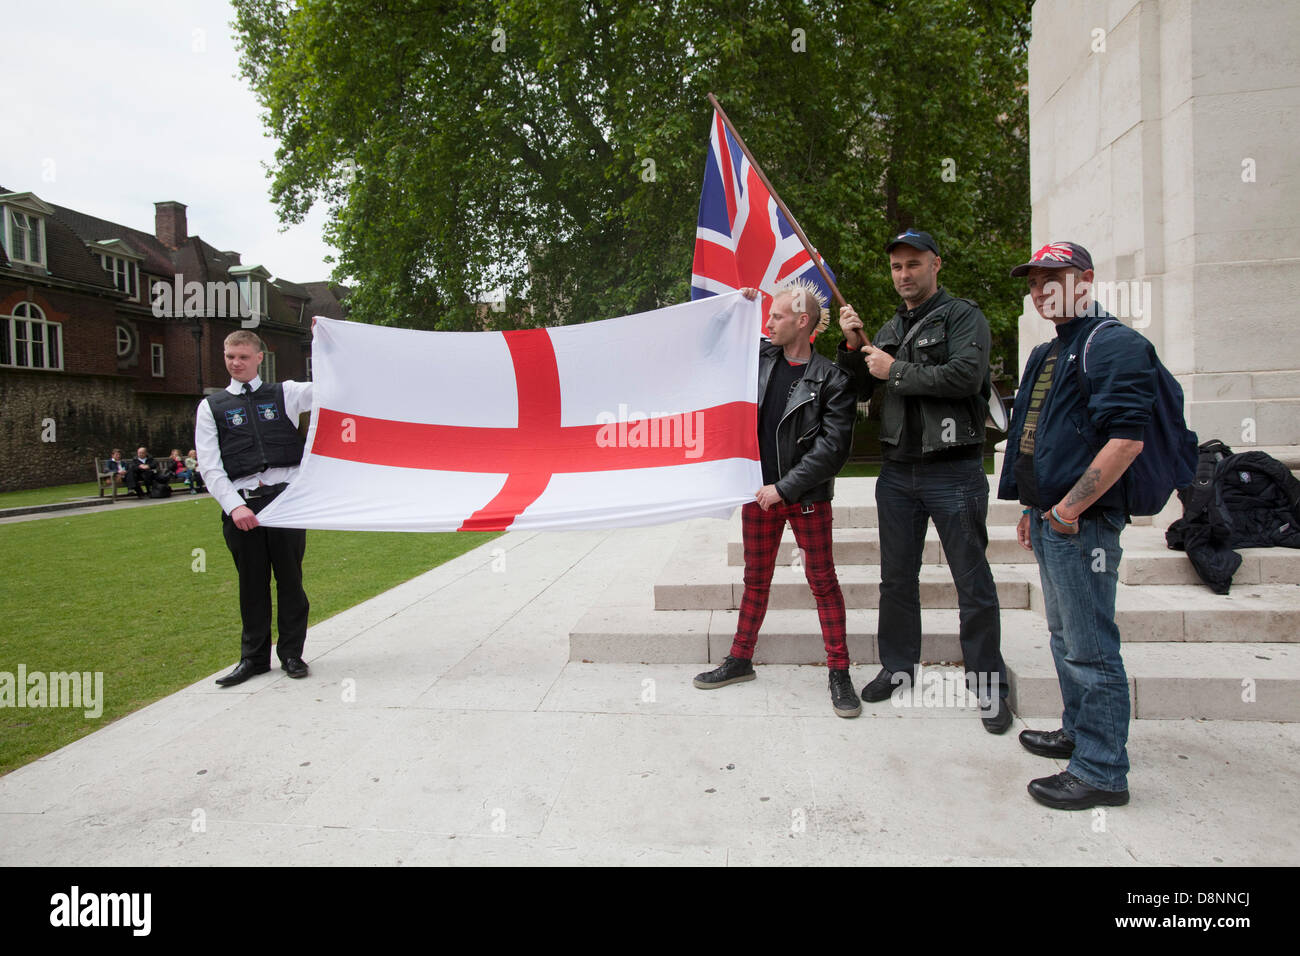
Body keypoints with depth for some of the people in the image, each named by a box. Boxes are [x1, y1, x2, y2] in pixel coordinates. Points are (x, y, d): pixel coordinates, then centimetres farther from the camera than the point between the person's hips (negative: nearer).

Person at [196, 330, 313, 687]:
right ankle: (254, 657, 20)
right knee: (251, 581, 8)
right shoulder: (211, 407, 12)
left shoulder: (285, 394, 12)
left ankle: (292, 653, 17)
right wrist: (234, 506, -9)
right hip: (240, 503, 1)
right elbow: (209, 467, 3)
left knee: (290, 577, 4)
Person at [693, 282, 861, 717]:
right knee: (756, 580, 14)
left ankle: (839, 672, 13)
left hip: (807, 496, -4)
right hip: (760, 491, 5)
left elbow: (833, 446, -13)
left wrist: (785, 487, -15)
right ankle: (740, 660, 25)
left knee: (823, 580, 3)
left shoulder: (830, 378, -9)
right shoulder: (759, 357, 6)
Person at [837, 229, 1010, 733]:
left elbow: (966, 375, -20)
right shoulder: (891, 328, 16)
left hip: (953, 470, -6)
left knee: (973, 583, 1)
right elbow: (860, 390, 15)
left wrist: (895, 371, -12)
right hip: (897, 471, 6)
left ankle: (988, 684, 14)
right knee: (897, 578, 13)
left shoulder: (962, 315, -3)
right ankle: (898, 667, 28)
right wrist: (853, 346, -2)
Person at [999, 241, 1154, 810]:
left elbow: (1125, 439, -23)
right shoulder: (1047, 354, 18)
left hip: (1082, 524, -10)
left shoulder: (1114, 345, -13)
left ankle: (1101, 773, 7)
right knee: (1065, 637, 21)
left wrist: (1068, 509, -20)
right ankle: (1079, 734, 36)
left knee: (1089, 649, -3)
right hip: (1049, 519, 10)